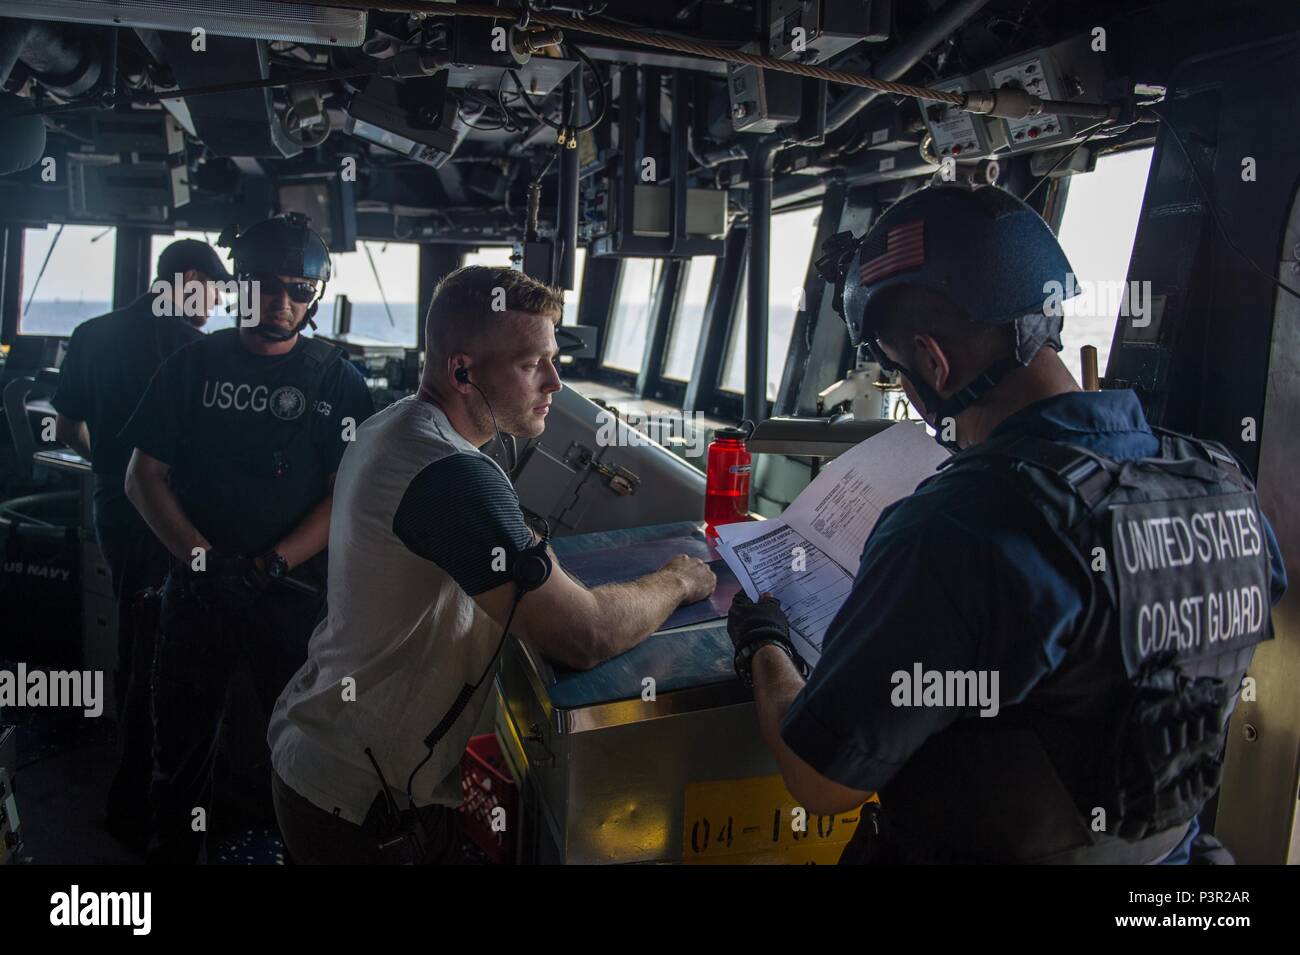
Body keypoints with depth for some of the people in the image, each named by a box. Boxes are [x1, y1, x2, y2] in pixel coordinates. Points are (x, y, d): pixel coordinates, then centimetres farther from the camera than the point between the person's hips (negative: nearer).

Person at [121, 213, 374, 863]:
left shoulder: (338, 381, 1)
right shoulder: (195, 364, 4)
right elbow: (144, 477, 3)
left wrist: (271, 565, -15)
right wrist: (202, 557, -10)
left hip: (294, 591, -1)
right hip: (198, 586, 2)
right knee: (180, 739, 13)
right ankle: (173, 851, 33)